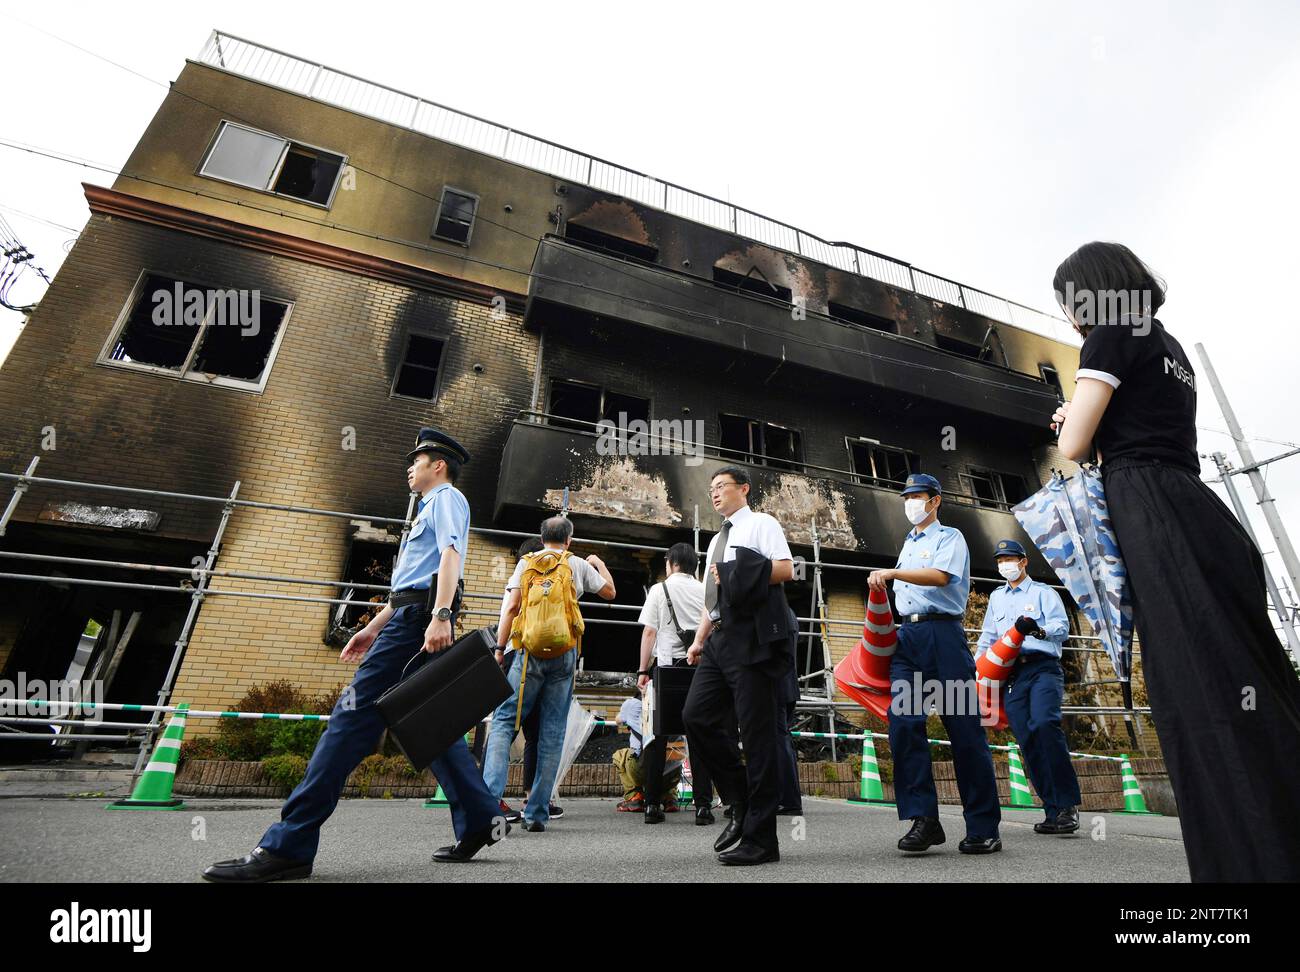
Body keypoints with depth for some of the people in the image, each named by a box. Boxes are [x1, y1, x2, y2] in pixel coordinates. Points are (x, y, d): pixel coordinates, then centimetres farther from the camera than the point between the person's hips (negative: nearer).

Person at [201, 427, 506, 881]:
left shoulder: (447, 498, 1)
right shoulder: (432, 507, 30)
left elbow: (451, 555, -18)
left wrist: (440, 616, -31)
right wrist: (373, 628, 27)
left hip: (420, 618, -10)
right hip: (414, 616, 10)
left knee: (354, 715, -11)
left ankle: (287, 846, -7)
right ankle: (479, 822, 9)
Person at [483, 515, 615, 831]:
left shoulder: (526, 562, 8)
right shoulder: (579, 565, 11)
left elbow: (511, 607, -1)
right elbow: (609, 592, 21)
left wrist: (499, 649, 3)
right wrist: (600, 565, 38)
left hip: (530, 652, -1)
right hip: (564, 654, 1)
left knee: (503, 720, 5)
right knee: (553, 731, 5)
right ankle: (537, 814, 9)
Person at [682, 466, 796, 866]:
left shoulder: (761, 523, 3)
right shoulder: (717, 539, 25)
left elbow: (785, 569, -12)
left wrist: (737, 578, -12)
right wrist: (699, 640, 17)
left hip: (752, 634, -8)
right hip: (721, 637, 8)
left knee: (757, 731, -4)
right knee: (697, 716, 1)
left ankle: (760, 838, 6)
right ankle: (741, 803, 16)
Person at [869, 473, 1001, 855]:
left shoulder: (949, 537, 4)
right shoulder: (907, 544, 25)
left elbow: (941, 576, -15)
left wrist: (892, 573, -22)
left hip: (942, 632, -6)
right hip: (908, 635, 6)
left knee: (964, 727, -3)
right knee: (903, 722, -7)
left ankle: (983, 827, 7)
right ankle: (923, 818, -2)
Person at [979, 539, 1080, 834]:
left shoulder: (1043, 593, 10)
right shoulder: (996, 598, 24)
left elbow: (1062, 627, -4)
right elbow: (987, 637, 29)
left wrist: (1039, 629, -25)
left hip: (1043, 667, -4)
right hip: (1011, 674, 5)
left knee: (1045, 724, -26)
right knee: (1027, 741, -3)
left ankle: (1069, 805, -18)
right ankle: (1053, 812, 1)